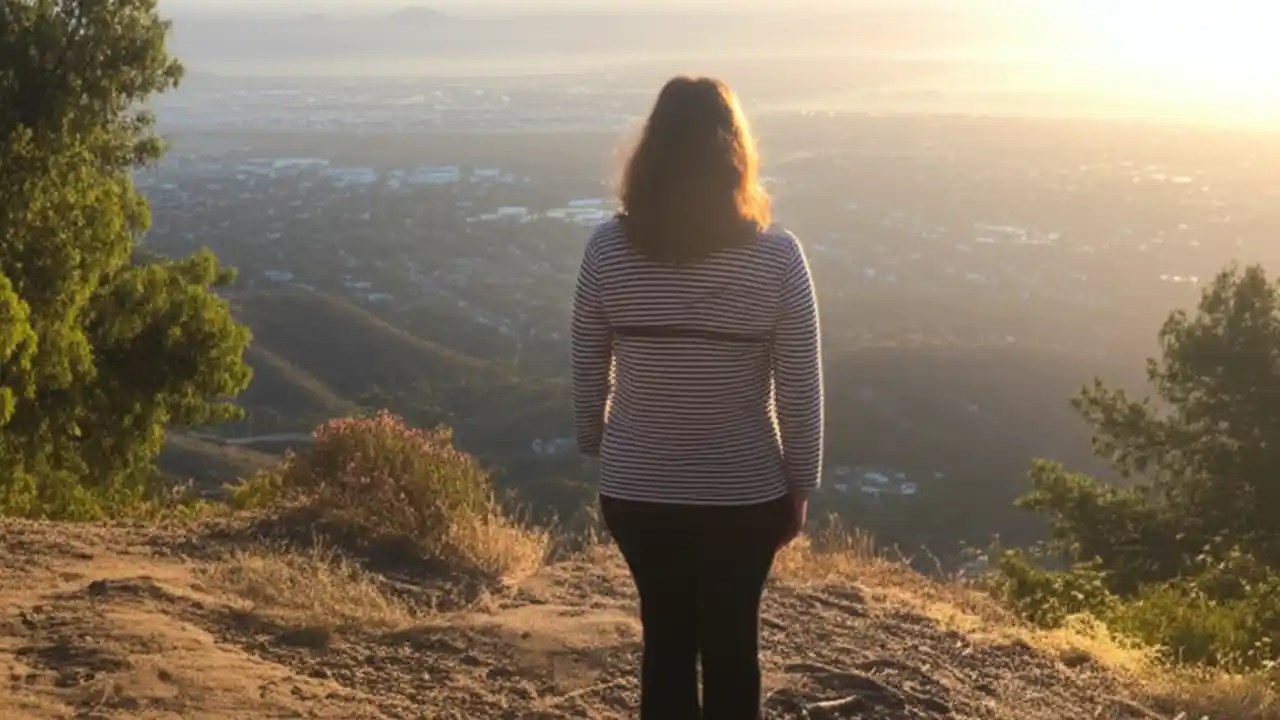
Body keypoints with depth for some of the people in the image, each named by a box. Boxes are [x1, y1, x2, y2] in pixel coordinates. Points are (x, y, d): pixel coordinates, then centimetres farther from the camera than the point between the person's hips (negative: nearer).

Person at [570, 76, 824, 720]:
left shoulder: (608, 249, -11)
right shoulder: (776, 257, -15)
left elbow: (588, 374, -1)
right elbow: (800, 392, -9)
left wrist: (596, 449, 16)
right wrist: (799, 486, 4)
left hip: (637, 491, 1)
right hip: (744, 493, -1)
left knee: (667, 642, 17)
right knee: (732, 646, 16)